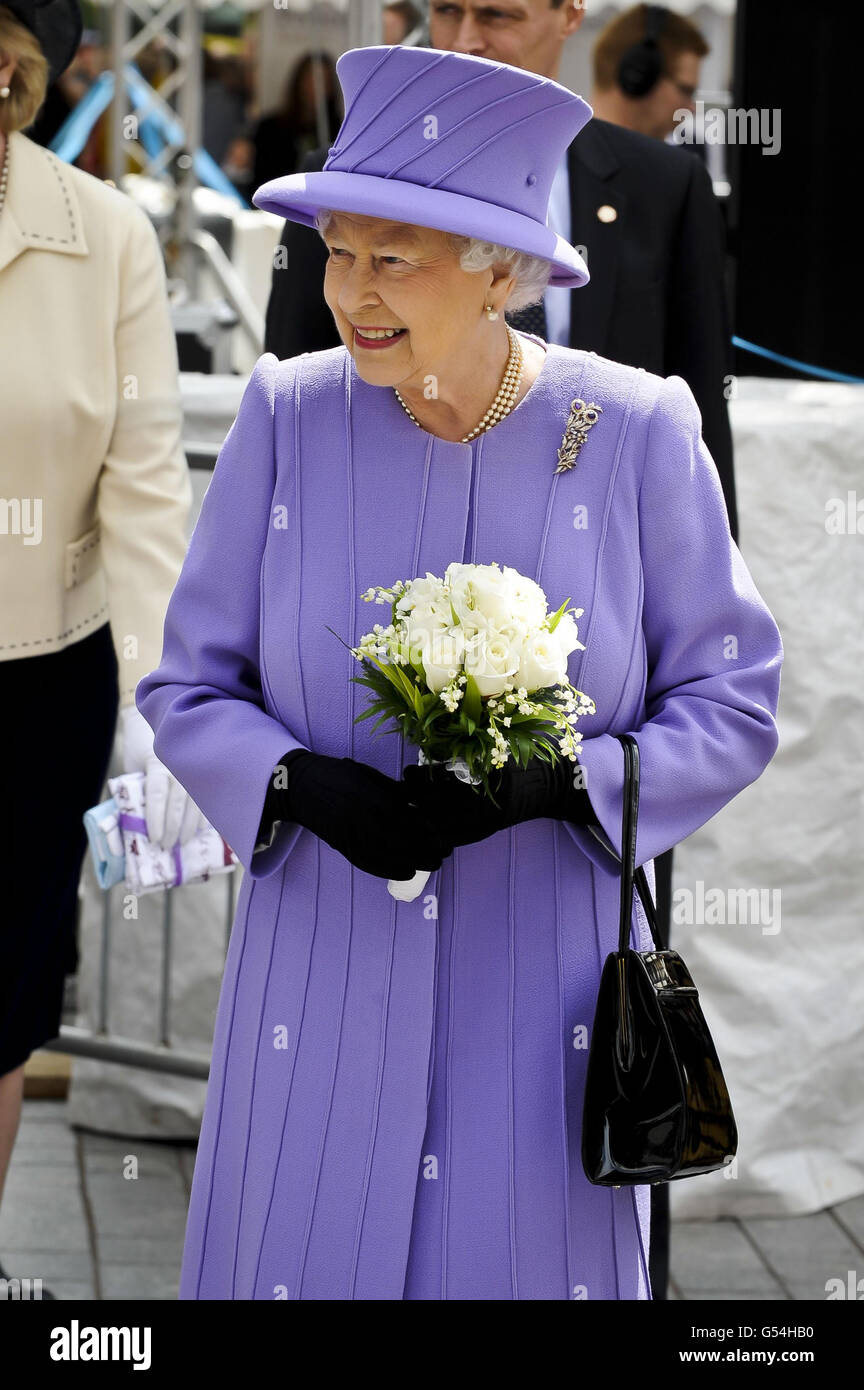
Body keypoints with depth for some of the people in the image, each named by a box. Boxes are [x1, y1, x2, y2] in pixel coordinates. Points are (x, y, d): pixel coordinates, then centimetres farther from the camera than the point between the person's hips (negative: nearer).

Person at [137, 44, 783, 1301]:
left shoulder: (636, 432, -9)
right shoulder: (288, 416, -5)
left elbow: (732, 709, -2)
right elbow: (187, 691, 1)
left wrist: (553, 782, -20)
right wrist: (304, 785, -20)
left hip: (547, 997, -1)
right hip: (324, 988, 1)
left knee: (534, 1259, 8)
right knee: (303, 1256, 8)